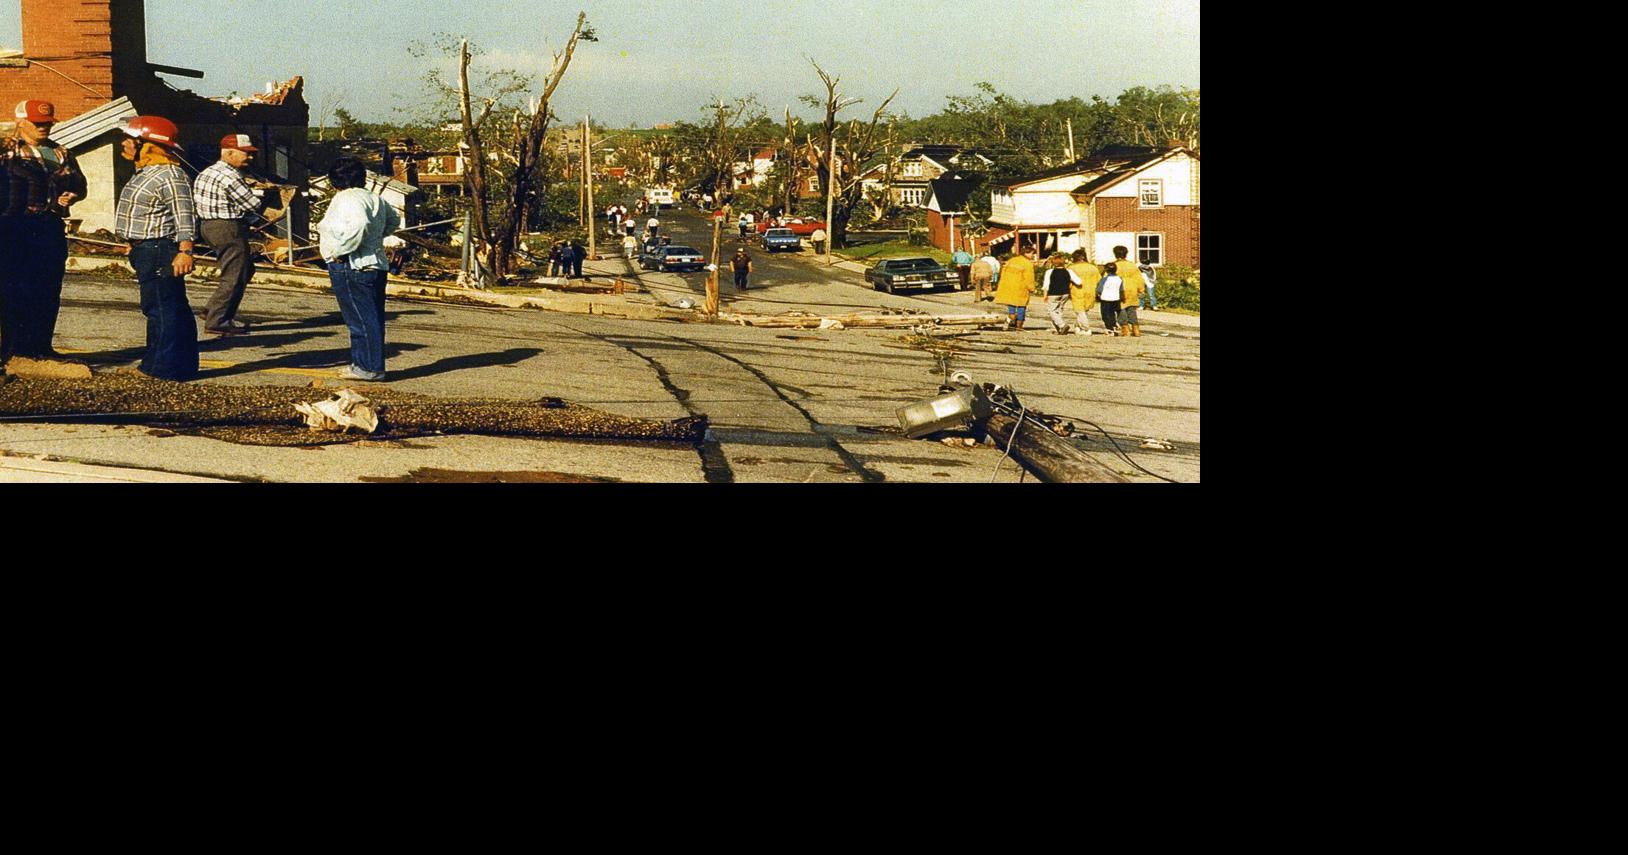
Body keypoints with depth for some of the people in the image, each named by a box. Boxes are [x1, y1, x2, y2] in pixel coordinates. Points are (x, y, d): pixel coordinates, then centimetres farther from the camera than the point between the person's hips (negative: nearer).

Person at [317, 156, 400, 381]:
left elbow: (358, 224, -30)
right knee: (371, 319, 11)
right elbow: (394, 220, 29)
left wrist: (342, 249, -22)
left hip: (351, 267, -10)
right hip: (375, 265, 10)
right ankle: (362, 363, 19)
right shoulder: (373, 198, 16)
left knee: (362, 320, -7)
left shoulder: (347, 199, -13)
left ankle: (370, 367, -6)